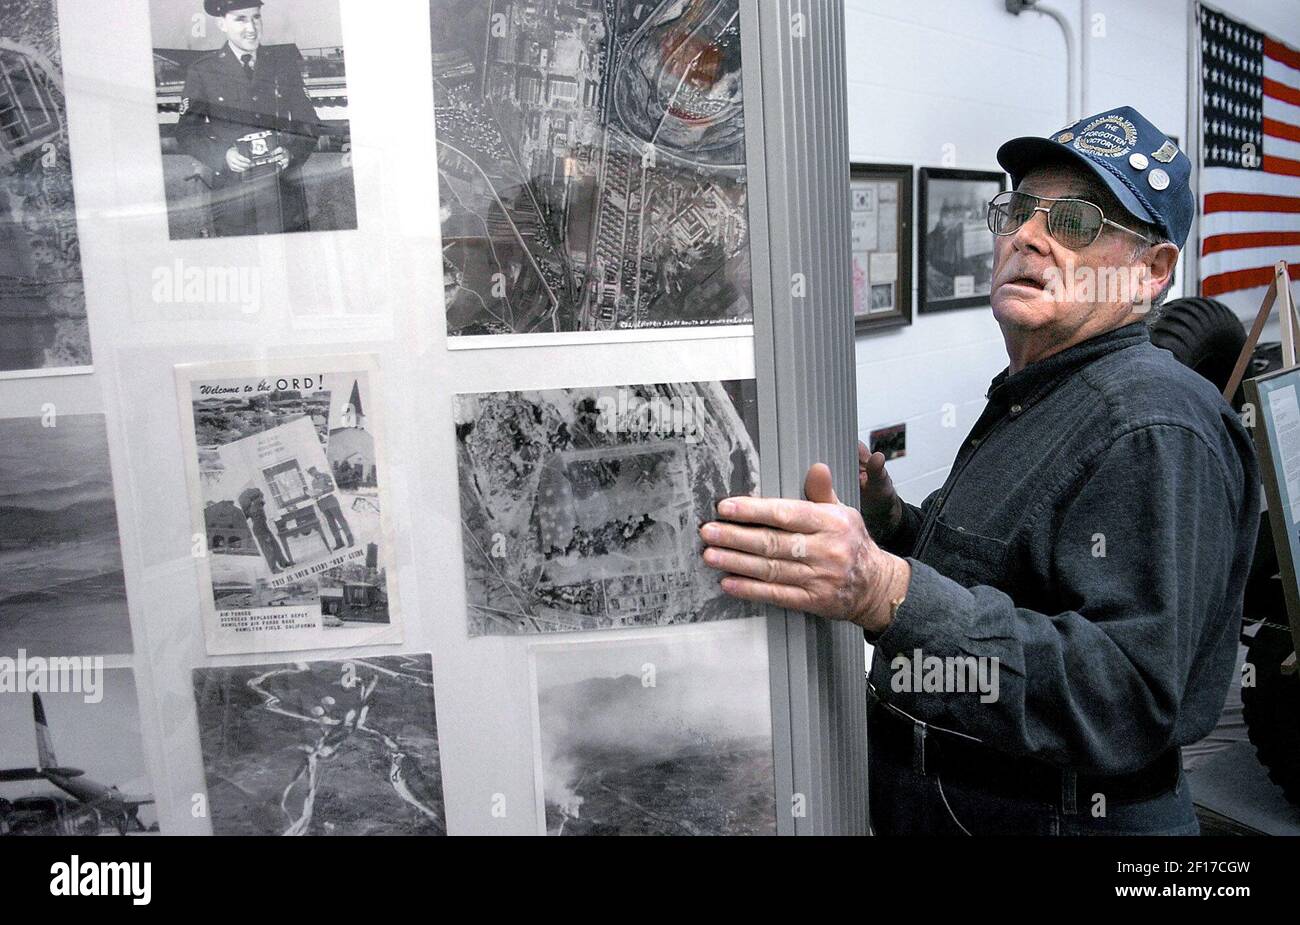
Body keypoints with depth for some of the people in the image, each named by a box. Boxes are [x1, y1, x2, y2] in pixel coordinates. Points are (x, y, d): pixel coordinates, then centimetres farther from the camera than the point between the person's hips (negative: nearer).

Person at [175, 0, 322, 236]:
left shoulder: (285, 61, 10)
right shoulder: (201, 72, 5)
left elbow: (308, 123, 11)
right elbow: (186, 132, 5)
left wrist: (291, 152, -9)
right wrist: (223, 155, -14)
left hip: (286, 191, 2)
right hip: (232, 196, -1)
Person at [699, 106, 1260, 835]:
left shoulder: (1154, 429, -23)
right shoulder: (1031, 402, 8)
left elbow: (1126, 698, -33)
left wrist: (888, 590, -43)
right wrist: (893, 523, -5)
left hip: (1062, 816, -8)